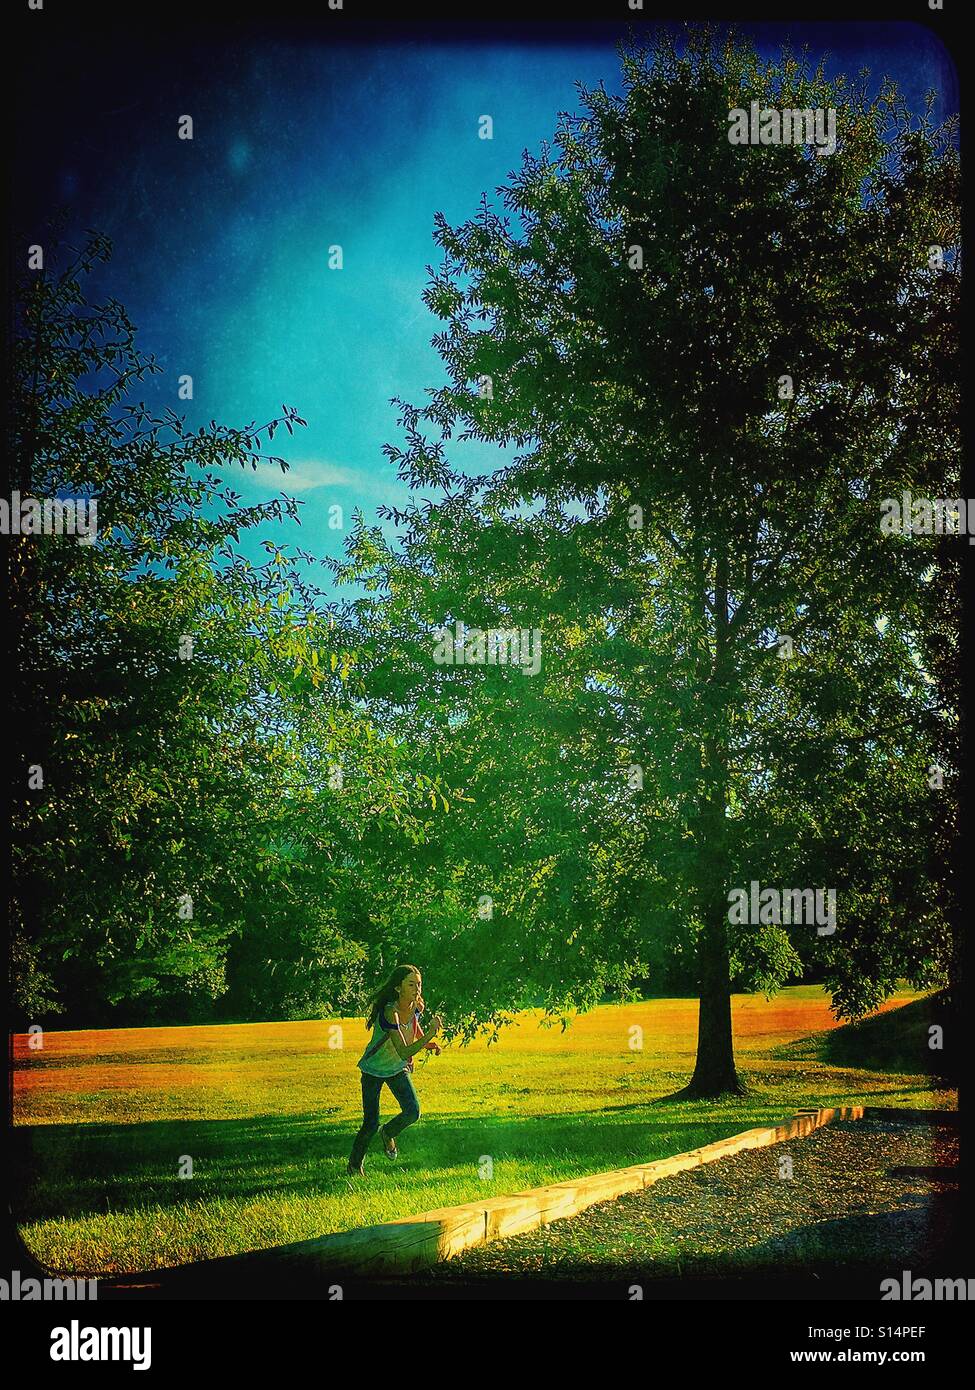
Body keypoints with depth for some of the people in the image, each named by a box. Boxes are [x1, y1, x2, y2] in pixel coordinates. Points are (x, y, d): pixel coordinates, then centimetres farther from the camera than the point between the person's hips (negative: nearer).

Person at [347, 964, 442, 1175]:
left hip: (398, 1069, 5)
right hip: (374, 1070, -5)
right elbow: (404, 1052, -39)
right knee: (370, 1125, -2)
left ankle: (388, 1133, 17)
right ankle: (354, 1164, 23)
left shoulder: (416, 1007, -12)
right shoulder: (390, 1013, -33)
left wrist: (430, 1044, -9)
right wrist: (431, 1033, -44)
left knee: (413, 1112, -14)